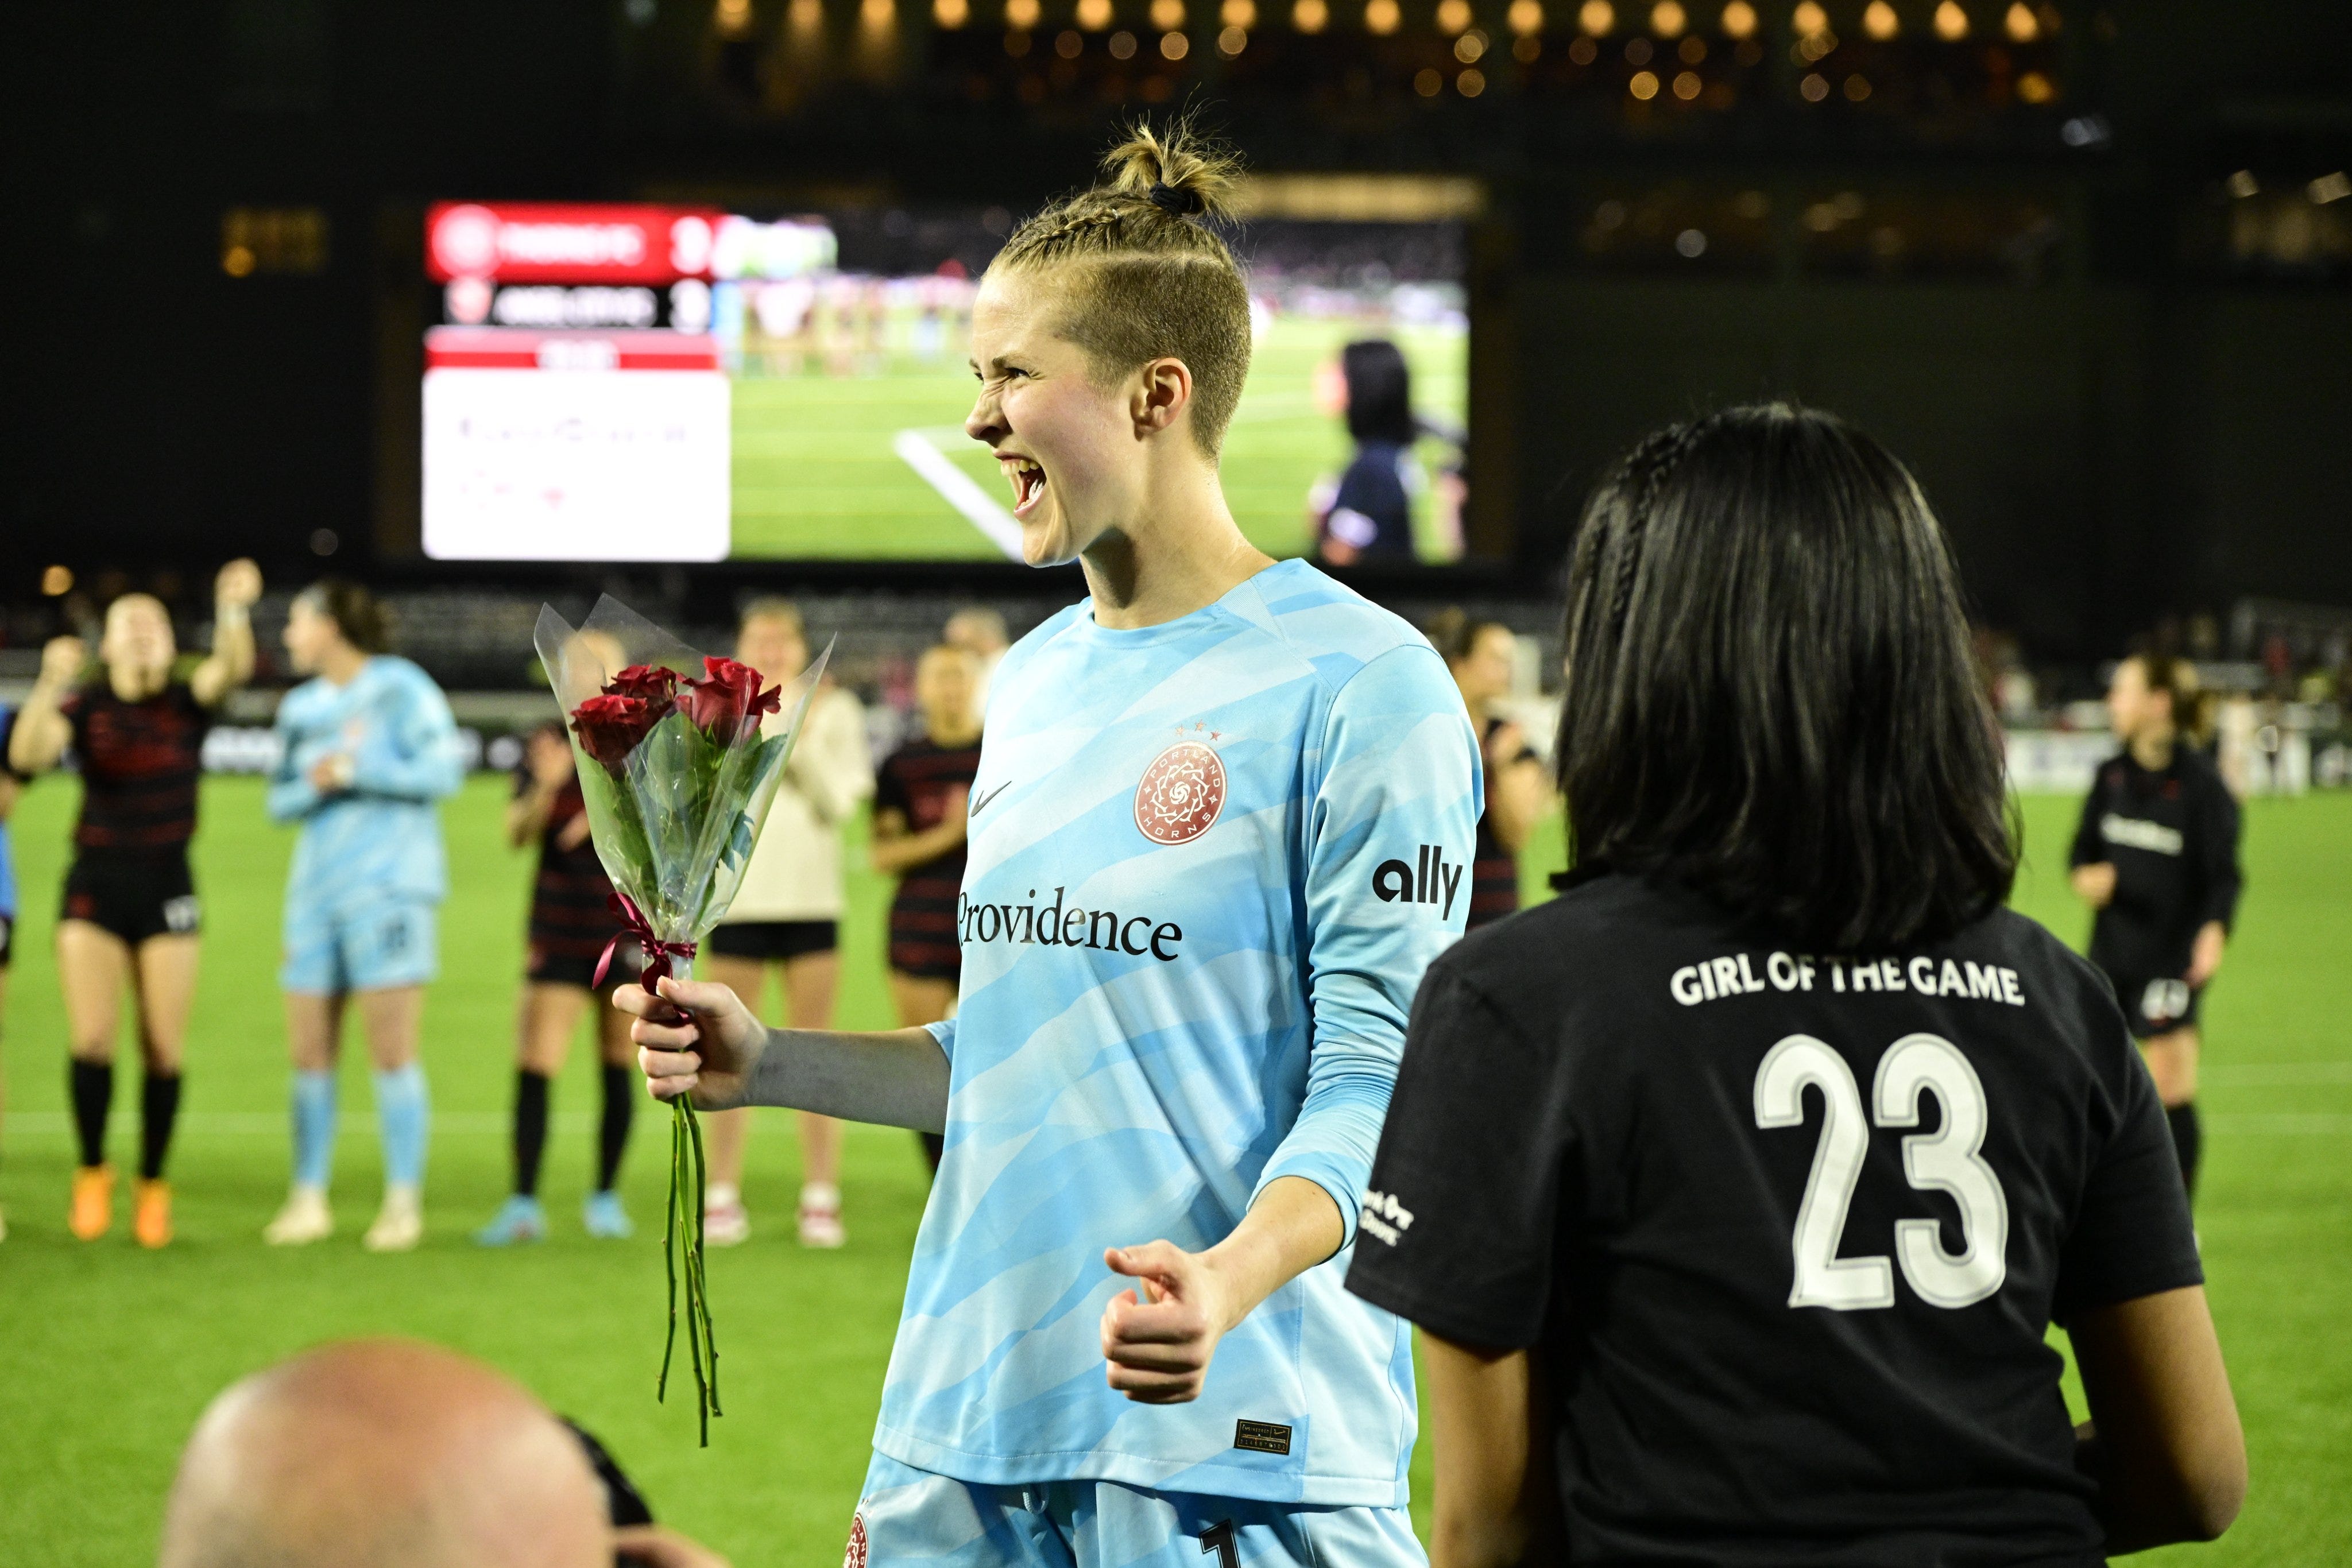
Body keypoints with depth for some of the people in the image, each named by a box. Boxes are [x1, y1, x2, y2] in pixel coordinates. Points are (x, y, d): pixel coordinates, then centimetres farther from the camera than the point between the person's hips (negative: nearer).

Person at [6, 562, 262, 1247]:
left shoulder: (187, 702, 1)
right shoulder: (84, 705, -1)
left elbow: (233, 669, -21)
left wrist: (234, 612, -41)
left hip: (167, 888, 1)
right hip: (96, 884, -1)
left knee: (164, 1048, 1)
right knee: (90, 1038, -10)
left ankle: (153, 1184, 16)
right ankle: (92, 1172, 10)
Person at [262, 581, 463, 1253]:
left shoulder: (401, 688, -3)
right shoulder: (300, 708, 16)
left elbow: (443, 770, -11)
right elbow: (279, 801, 16)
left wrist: (355, 772, -11)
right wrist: (312, 787, -5)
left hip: (387, 889, -6)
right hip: (316, 895, 6)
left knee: (393, 1052, -6)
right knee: (309, 1055, 4)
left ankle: (403, 1203, -1)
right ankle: (308, 1201, 11)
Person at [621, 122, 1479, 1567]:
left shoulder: (1360, 683, -10)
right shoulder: (1033, 684, 15)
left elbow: (1376, 1082, -14)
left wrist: (1232, 1281, -30)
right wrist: (771, 1065, 13)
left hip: (1225, 1442, -7)